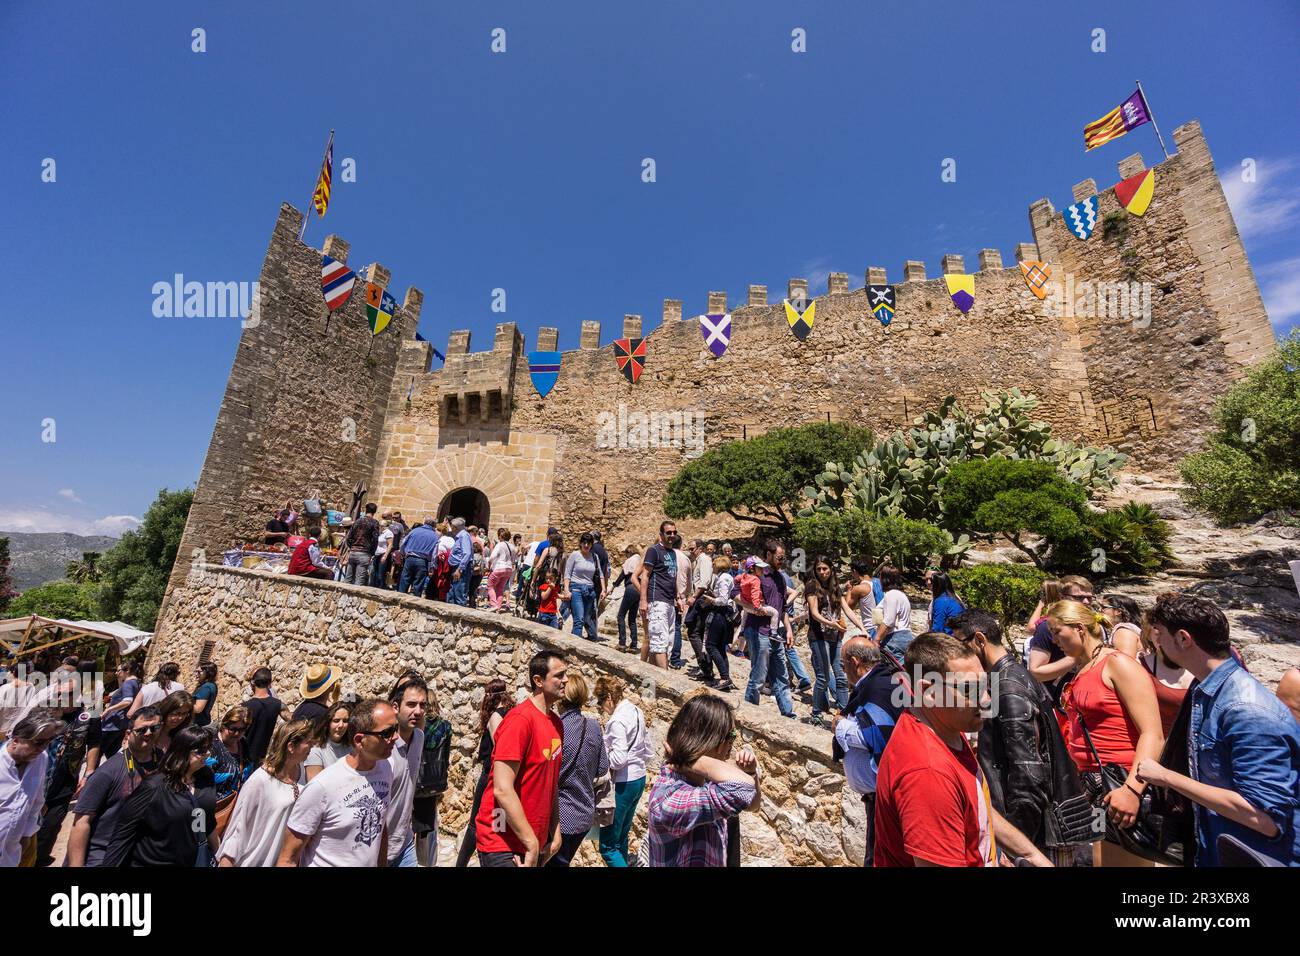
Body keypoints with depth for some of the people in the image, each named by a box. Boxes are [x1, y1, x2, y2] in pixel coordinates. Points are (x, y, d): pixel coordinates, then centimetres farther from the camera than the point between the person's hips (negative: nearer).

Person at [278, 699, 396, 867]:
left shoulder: (387, 769, -12)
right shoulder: (321, 787, -29)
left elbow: (381, 826, 4)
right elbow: (287, 859, -17)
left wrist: (383, 863, 7)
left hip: (373, 862, 5)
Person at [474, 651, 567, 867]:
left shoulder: (557, 723, 3)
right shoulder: (520, 719, -22)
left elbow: (552, 783, 10)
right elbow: (502, 789, -25)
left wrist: (555, 833, 4)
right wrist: (532, 843, -20)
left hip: (535, 841, 8)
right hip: (504, 845, -8)